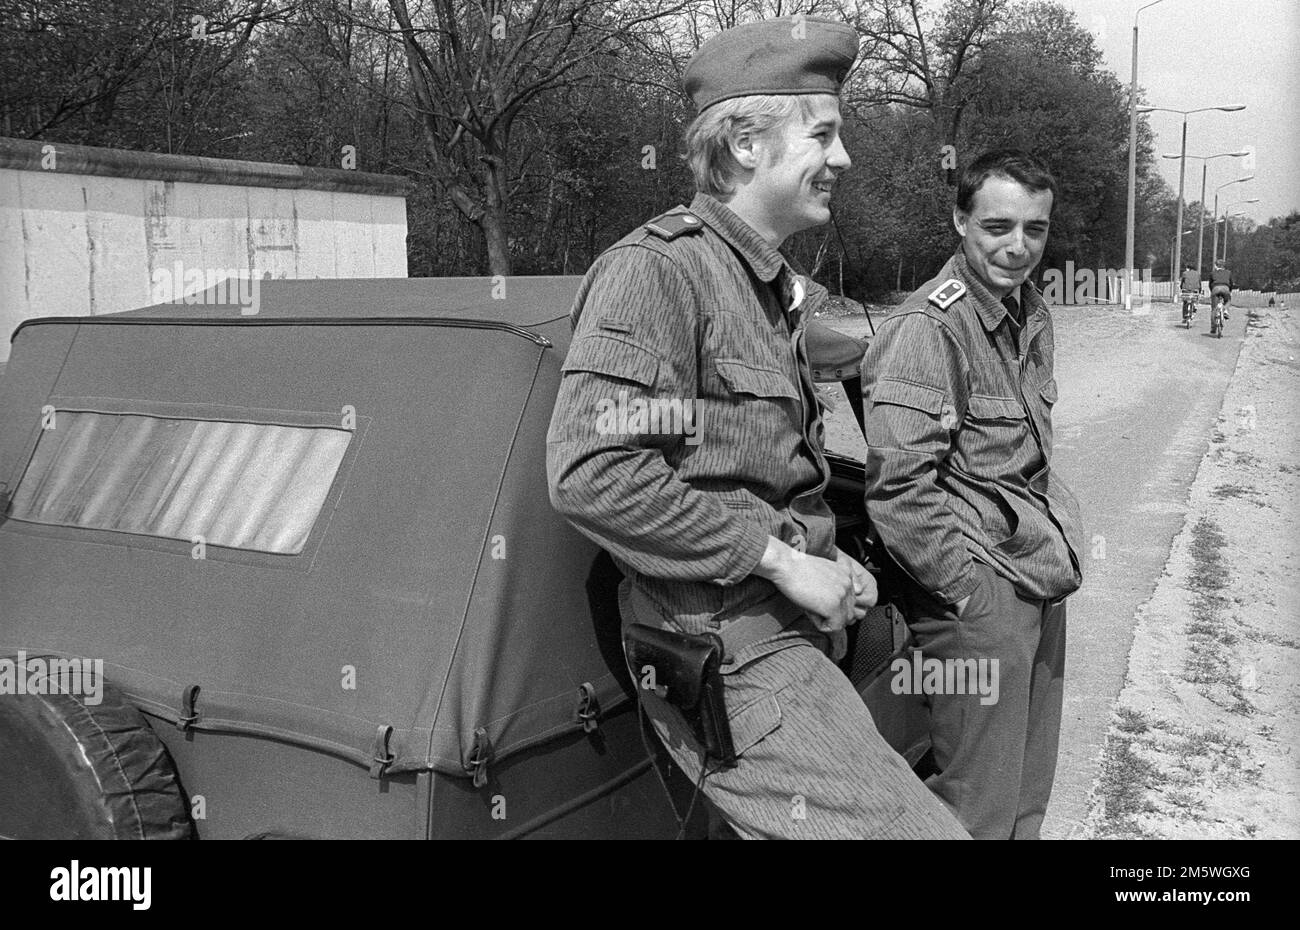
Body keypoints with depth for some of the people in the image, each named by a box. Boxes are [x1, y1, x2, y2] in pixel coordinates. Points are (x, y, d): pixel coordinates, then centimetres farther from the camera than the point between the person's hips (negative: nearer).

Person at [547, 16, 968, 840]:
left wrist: (830, 566, 10)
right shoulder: (659, 269, -12)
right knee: (914, 824, -17)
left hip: (791, 631, 9)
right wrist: (782, 559, -18)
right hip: (729, 649, -9)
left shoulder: (784, 290, 17)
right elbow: (590, 474, -24)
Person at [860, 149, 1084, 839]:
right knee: (978, 812, 1)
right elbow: (898, 489, -21)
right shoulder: (926, 328, -17)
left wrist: (1061, 536, 16)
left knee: (1029, 794, 19)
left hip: (1039, 583, 9)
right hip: (977, 599, -9)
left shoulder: (1031, 314, 12)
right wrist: (971, 587, -18)